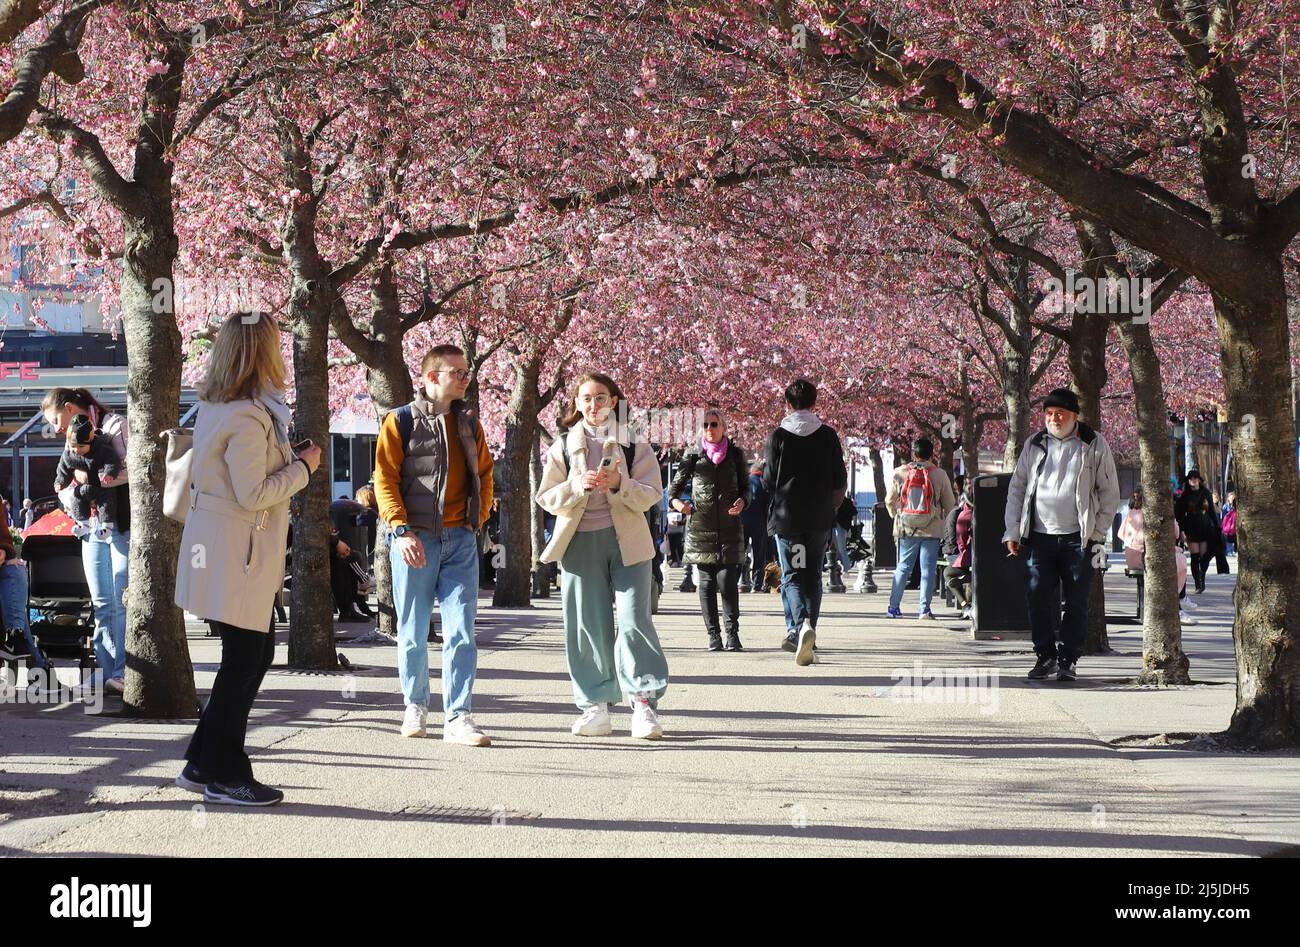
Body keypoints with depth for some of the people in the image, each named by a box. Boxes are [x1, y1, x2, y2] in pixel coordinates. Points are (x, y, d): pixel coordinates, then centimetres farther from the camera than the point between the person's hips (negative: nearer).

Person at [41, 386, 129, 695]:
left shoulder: (113, 425, -3)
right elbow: (64, 487, 18)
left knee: (123, 600, -7)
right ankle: (106, 672, 4)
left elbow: (129, 468, -15)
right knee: (102, 604, 4)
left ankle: (121, 672, -7)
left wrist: (90, 478, -14)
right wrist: (71, 495, -5)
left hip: (121, 527, -7)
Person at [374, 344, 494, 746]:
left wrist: (479, 519, 10)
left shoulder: (468, 423, 12)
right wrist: (401, 529, -15)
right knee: (413, 633, 6)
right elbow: (385, 480, -5)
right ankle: (416, 706, 24)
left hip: (460, 540, 3)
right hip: (415, 540, -2)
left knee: (461, 632, -7)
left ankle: (458, 718, -9)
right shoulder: (401, 422, -1)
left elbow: (484, 473, 22)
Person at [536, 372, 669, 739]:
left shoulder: (634, 442, 6)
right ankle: (596, 706, 7)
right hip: (580, 542, 2)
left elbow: (651, 493, 0)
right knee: (587, 625, 2)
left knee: (632, 617, -12)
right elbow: (546, 497, 6)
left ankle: (644, 701, -11)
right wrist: (578, 486, -13)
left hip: (626, 540, -2)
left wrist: (619, 484, -19)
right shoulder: (563, 446, 10)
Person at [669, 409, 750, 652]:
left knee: (727, 581, -10)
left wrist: (742, 501, -9)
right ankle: (713, 634, 9)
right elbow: (677, 484, 11)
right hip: (700, 527, 1)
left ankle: (732, 631, 2)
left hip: (729, 525, -1)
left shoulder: (736, 455, 7)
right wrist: (675, 500, -10)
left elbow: (745, 487, 12)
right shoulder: (693, 455, 6)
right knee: (707, 582, 2)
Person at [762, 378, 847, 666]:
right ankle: (806, 636, 10)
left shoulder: (779, 436, -5)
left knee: (792, 576, 0)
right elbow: (840, 481, 2)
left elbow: (769, 481, -4)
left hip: (786, 516, -2)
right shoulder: (828, 435, 0)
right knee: (813, 575, 13)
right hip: (819, 518, 2)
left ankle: (800, 626, -25)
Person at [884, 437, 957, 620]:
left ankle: (893, 607, 10)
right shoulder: (940, 475, -4)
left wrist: (897, 517, 26)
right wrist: (941, 519, 20)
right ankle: (924, 608, -1)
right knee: (928, 568, 3)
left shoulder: (899, 473, 0)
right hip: (932, 529, -2)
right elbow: (950, 505, 3)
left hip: (906, 529, 2)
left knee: (903, 567, 11)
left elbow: (890, 501, 9)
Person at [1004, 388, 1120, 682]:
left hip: (1078, 538, -2)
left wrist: (1097, 533, -1)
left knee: (1076, 601, 0)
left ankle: (1068, 660, 7)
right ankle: (1045, 656, 12)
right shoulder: (1034, 445, 10)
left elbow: (1110, 493, 5)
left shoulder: (1094, 445, 2)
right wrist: (1012, 531, 8)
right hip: (1040, 536, 2)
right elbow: (1017, 489, 15)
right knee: (1038, 598, 0)